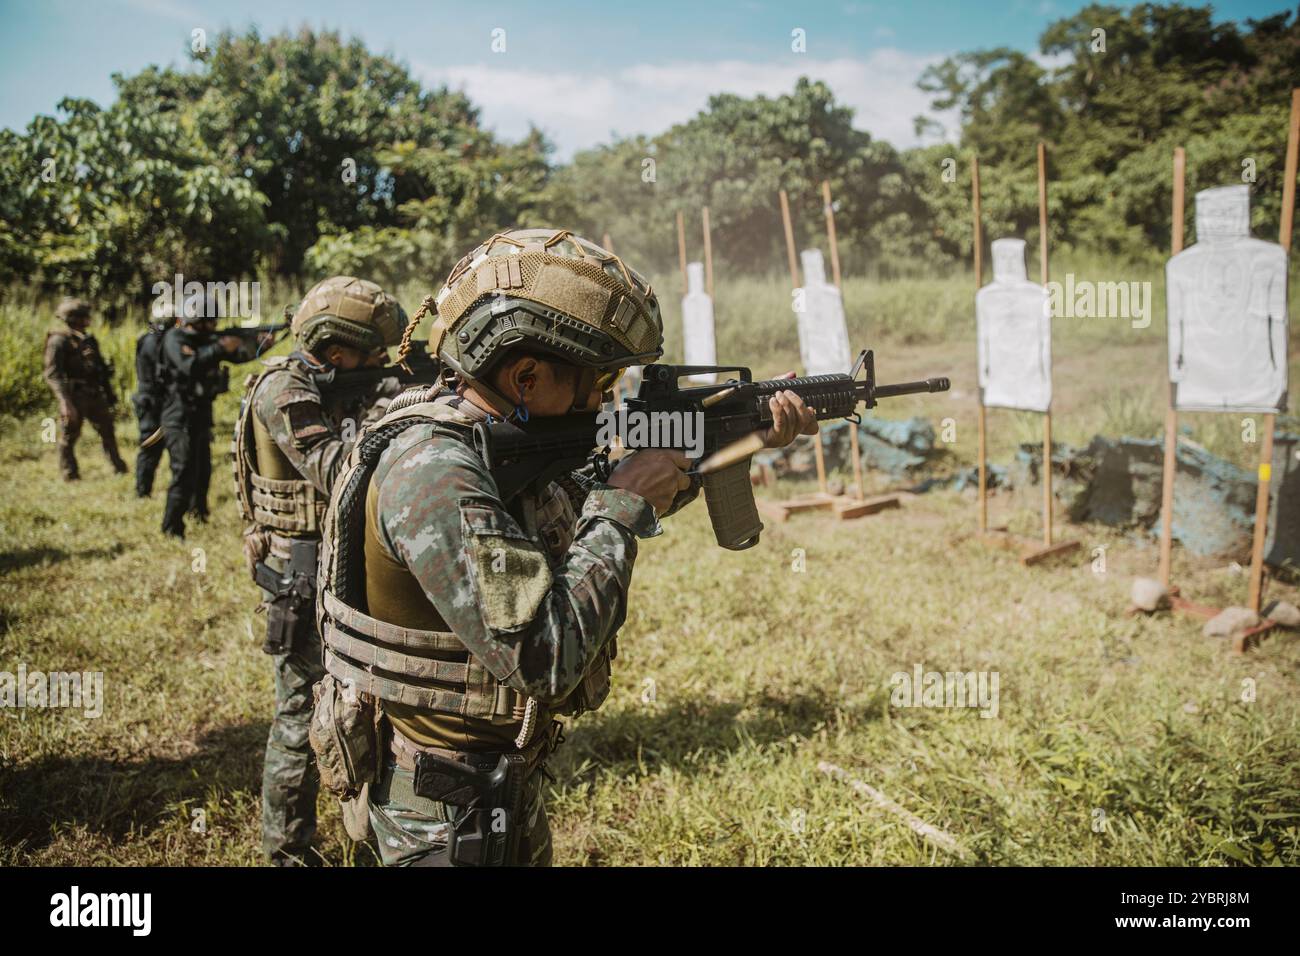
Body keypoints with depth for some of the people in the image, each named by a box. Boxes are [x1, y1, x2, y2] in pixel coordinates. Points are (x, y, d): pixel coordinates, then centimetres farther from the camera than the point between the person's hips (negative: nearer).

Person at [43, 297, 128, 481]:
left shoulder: (89, 339, 13)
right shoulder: (59, 340, -11)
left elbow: (100, 368, 21)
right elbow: (52, 374, -18)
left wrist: (109, 394, 21)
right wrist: (65, 402, -27)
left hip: (94, 396, 7)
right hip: (74, 398, -7)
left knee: (107, 431, 12)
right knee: (68, 437, 2)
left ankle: (118, 467, 23)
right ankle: (69, 473, 13)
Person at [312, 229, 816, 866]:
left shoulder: (498, 436, -3)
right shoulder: (431, 473, -30)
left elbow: (592, 499, 12)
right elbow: (543, 657, -34)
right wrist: (623, 507, -23)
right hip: (445, 809, -8)